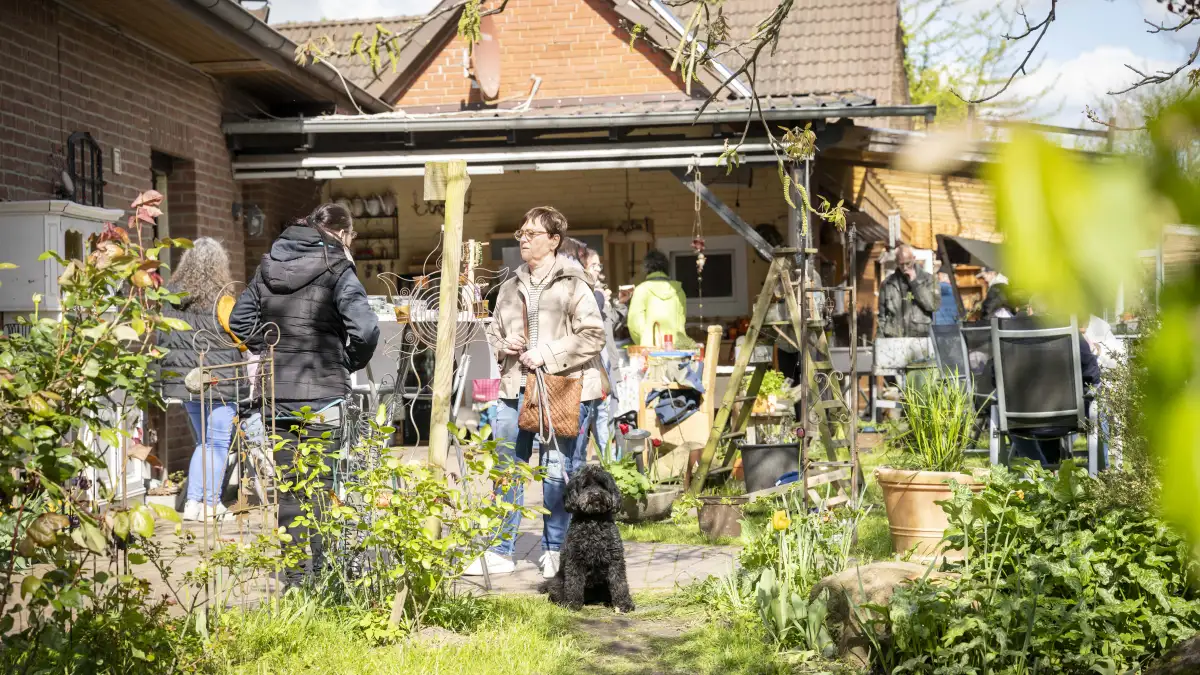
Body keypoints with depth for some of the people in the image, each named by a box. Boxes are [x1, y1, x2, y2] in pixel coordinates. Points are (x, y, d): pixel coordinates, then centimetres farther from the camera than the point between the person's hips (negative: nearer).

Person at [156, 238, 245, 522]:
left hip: (185, 378, 5)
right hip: (219, 379, -5)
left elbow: (161, 338, 11)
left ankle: (193, 501, 11)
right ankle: (210, 504, 6)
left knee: (204, 441, 17)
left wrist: (169, 368, 22)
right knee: (218, 442, 5)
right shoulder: (220, 299, -13)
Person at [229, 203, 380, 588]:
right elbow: (365, 329, -20)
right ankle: (317, 576, 6)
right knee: (321, 486, 4)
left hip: (276, 393, 5)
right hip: (322, 394, -5)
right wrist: (351, 363, -2)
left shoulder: (269, 266, 10)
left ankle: (294, 578, 18)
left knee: (288, 485, 12)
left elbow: (240, 320, 15)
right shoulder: (336, 268, -9)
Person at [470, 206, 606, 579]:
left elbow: (592, 335, -10)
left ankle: (555, 550, 15)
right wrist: (503, 345, 4)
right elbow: (494, 332, 27)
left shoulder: (571, 284, -4)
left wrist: (547, 355, -15)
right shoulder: (510, 288, 16)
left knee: (559, 470, 0)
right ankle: (501, 551, 15)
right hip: (516, 387, 6)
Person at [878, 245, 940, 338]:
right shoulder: (888, 283, 10)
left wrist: (915, 283, -7)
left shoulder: (927, 278, 7)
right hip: (894, 340, 1)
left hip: (921, 337, -1)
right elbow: (882, 315, 12)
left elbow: (934, 305, -8)